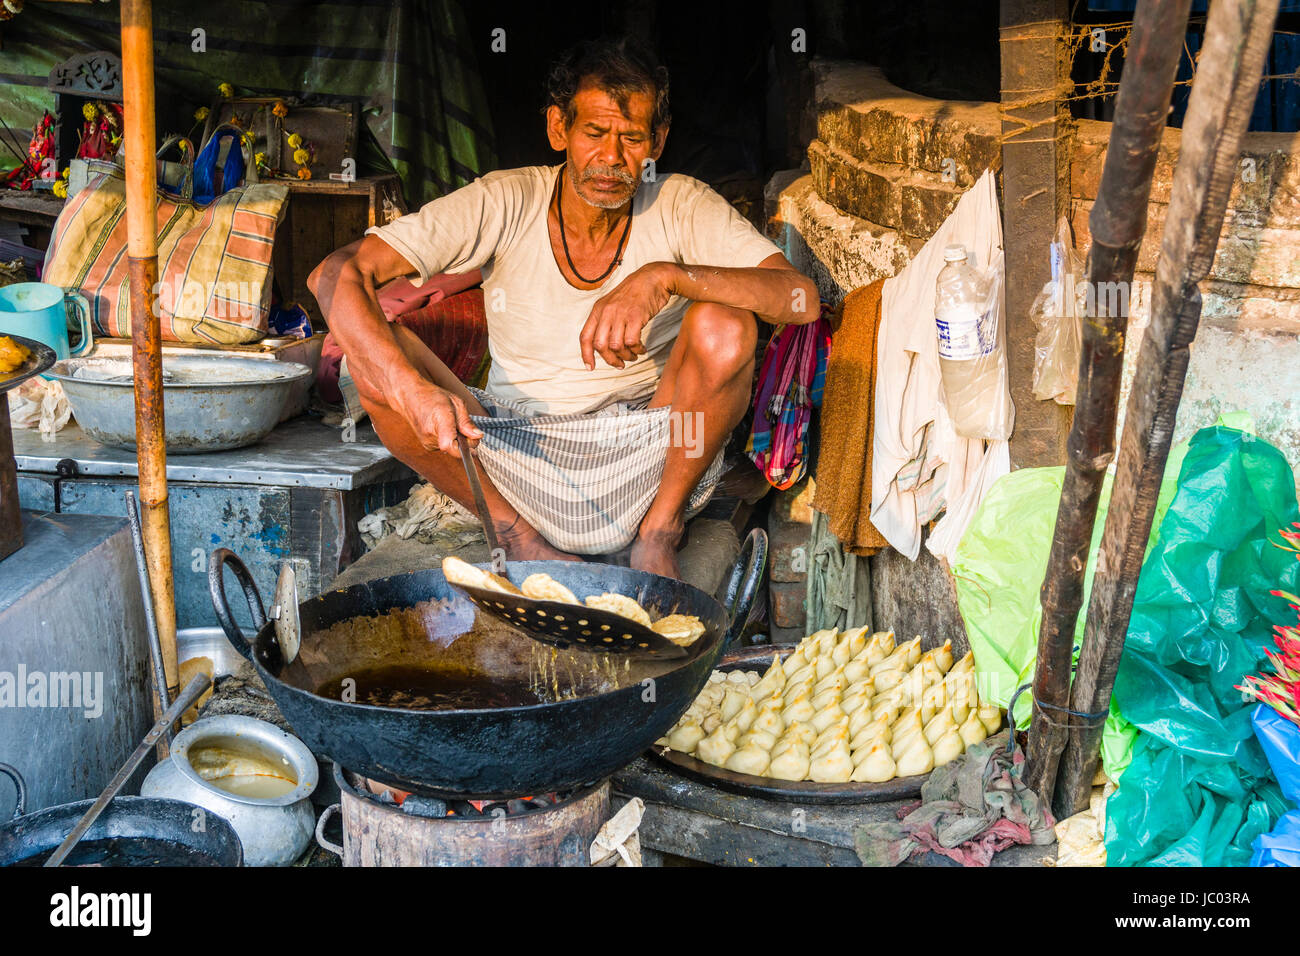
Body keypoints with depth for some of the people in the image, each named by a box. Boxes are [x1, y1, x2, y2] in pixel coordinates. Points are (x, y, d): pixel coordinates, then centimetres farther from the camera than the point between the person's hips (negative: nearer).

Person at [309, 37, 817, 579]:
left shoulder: (680, 206, -7)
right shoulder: (505, 204, -9)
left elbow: (802, 299, -20)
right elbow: (336, 275, -18)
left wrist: (667, 276, -35)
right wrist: (412, 391, -36)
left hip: (649, 461, 0)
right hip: (518, 455, 1)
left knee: (724, 325, -27)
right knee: (378, 354, -21)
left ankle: (659, 533, -6)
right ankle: (519, 534, -5)